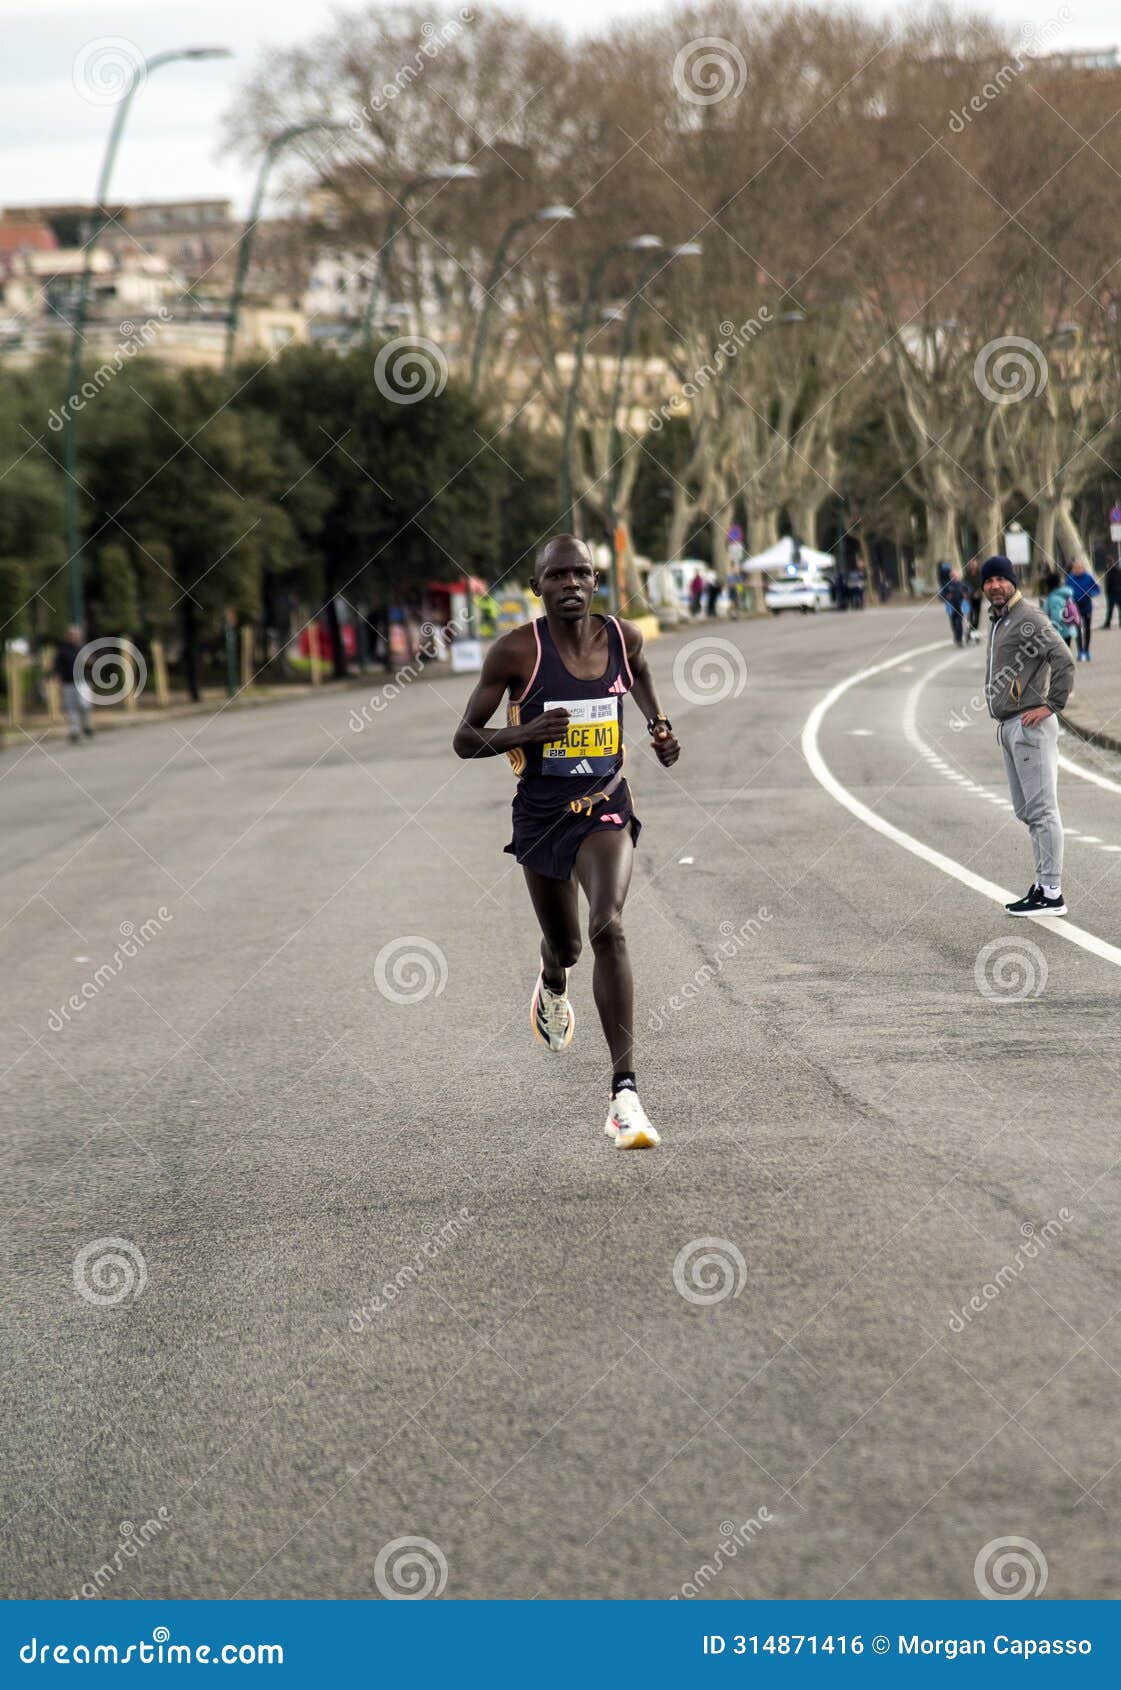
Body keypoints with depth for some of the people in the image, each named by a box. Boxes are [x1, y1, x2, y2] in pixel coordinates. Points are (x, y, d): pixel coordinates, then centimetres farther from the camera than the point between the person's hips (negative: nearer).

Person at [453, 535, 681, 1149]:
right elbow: (464, 739, -8)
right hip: (541, 814, 0)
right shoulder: (517, 651, -12)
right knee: (564, 945, 18)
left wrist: (660, 728, 8)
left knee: (608, 927, -24)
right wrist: (525, 733, -25)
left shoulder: (623, 638, -3)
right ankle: (553, 984, 61)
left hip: (605, 806, 0)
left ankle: (625, 1090, -30)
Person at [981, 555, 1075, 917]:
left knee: (1041, 810, -10)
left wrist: (1051, 705, -18)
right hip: (1009, 728, 11)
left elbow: (1064, 660, -21)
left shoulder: (1027, 618, -11)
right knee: (1027, 812, 13)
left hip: (1030, 725, -11)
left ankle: (1052, 893, -11)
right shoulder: (999, 623, 20)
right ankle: (1043, 884, 17)